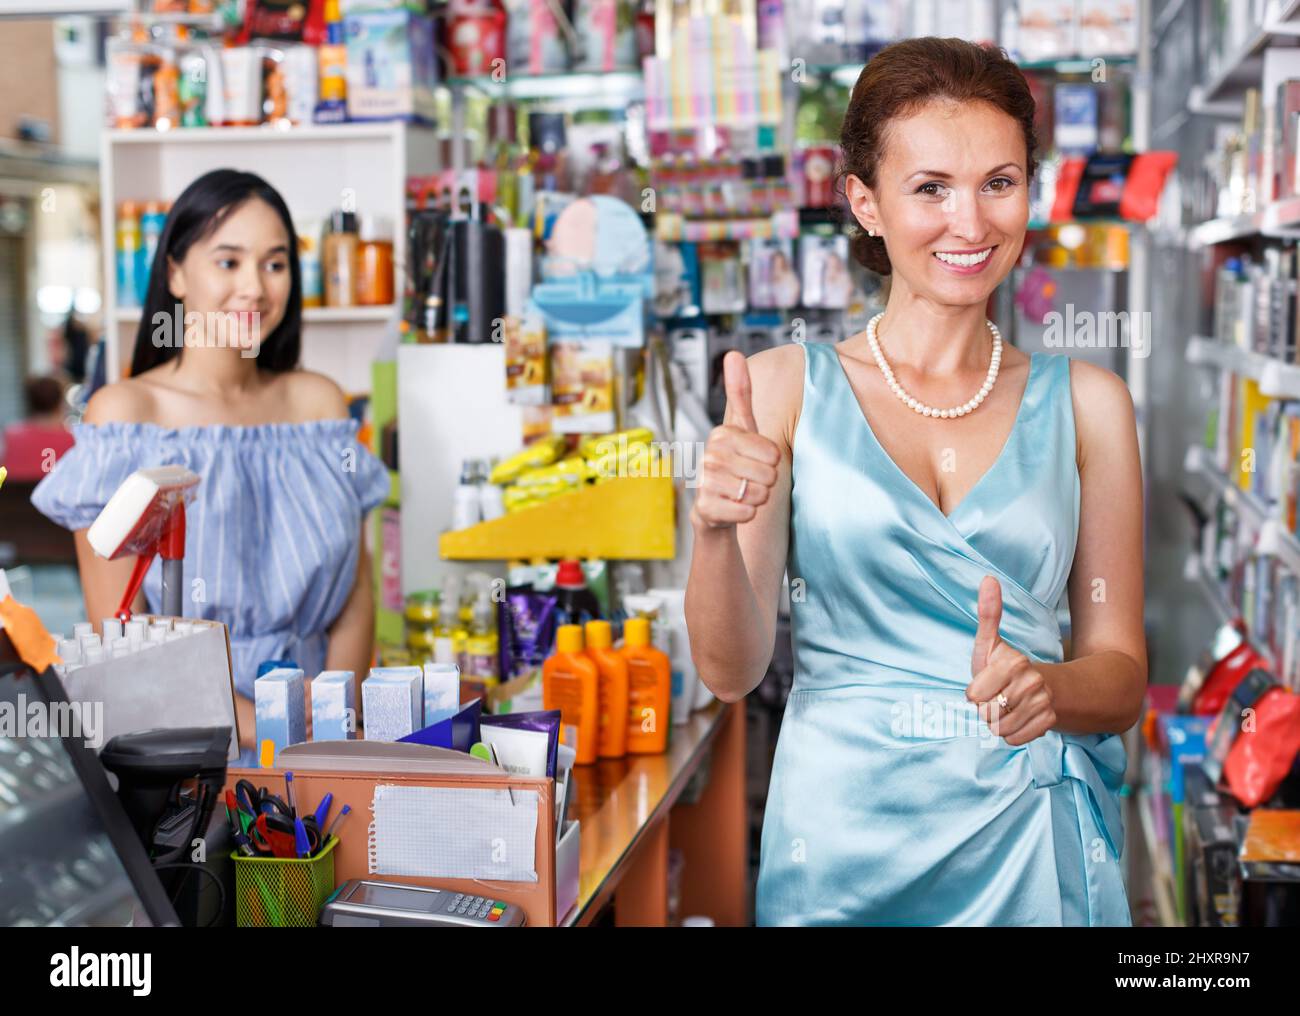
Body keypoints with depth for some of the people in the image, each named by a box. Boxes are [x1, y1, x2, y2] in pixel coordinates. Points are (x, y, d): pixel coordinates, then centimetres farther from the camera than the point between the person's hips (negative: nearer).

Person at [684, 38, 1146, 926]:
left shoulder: (1085, 403, 2)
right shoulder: (785, 387, -3)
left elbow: (1121, 677, 4)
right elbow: (732, 672, -6)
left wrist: (1045, 688, -18)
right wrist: (715, 531, -25)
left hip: (1029, 842, 2)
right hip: (842, 838, -1)